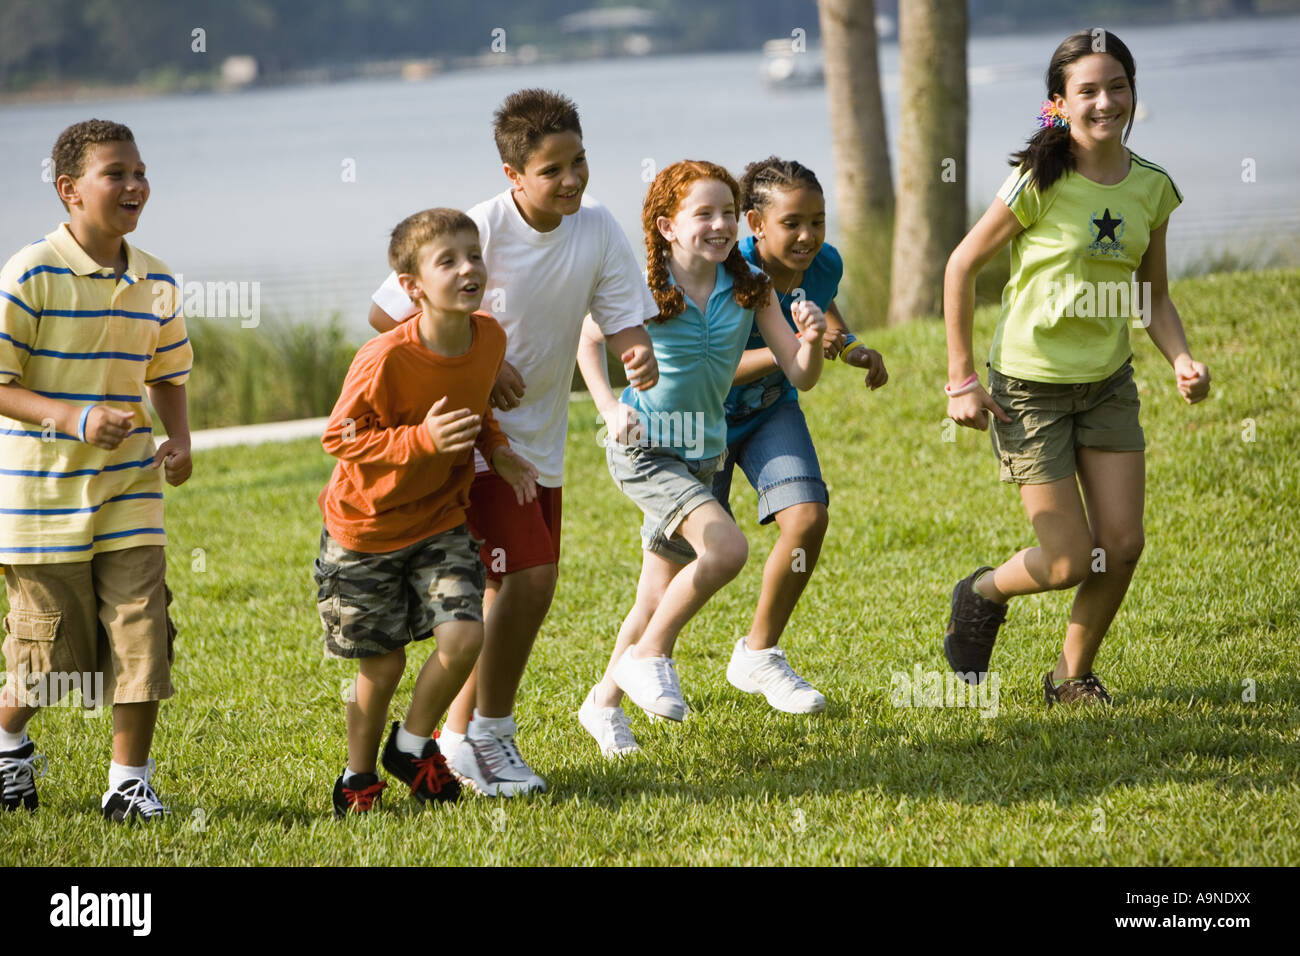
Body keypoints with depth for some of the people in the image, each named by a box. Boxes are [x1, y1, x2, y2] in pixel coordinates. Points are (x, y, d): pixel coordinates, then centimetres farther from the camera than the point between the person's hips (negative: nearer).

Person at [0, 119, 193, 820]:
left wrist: (179, 440, 1)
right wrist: (74, 419, -26)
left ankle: (129, 782, 9)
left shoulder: (154, 283, 5)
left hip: (129, 495, 4)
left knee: (142, 637, -5)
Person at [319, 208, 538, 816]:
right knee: (383, 664, 4)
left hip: (439, 521, 4)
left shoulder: (489, 339, -9)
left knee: (464, 636, -14)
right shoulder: (384, 360, -28)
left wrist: (496, 451, -4)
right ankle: (359, 777, 29)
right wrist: (424, 439, -32)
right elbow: (339, 439, -22)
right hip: (367, 527, -4)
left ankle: (413, 746, 13)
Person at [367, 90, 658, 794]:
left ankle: (461, 735, 27)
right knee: (530, 576, -16)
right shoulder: (480, 230, -21)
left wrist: (638, 353, -30)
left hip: (541, 438, 6)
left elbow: (623, 316, -6)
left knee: (506, 588, 12)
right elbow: (386, 315, -14)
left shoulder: (597, 229, -7)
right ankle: (490, 733, -1)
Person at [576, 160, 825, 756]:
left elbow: (800, 375, -4)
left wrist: (812, 340, -26)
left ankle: (603, 701, 34)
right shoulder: (642, 288, -14)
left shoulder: (749, 289, -4)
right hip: (644, 449, -5)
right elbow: (588, 341, 5)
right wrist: (611, 409, -9)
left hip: (702, 454, 5)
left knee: (659, 602, 13)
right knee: (726, 549, -27)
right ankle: (647, 656, -7)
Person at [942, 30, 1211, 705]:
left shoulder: (1151, 188, -2)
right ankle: (982, 596, 28)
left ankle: (1073, 674, 21)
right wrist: (961, 380, -10)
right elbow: (961, 266, -9)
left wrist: (1181, 359, -10)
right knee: (1072, 561, -4)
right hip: (1030, 385, -5)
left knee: (1122, 546, -2)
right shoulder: (1040, 182, -17)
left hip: (1108, 383, 5)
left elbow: (1153, 297, 9)